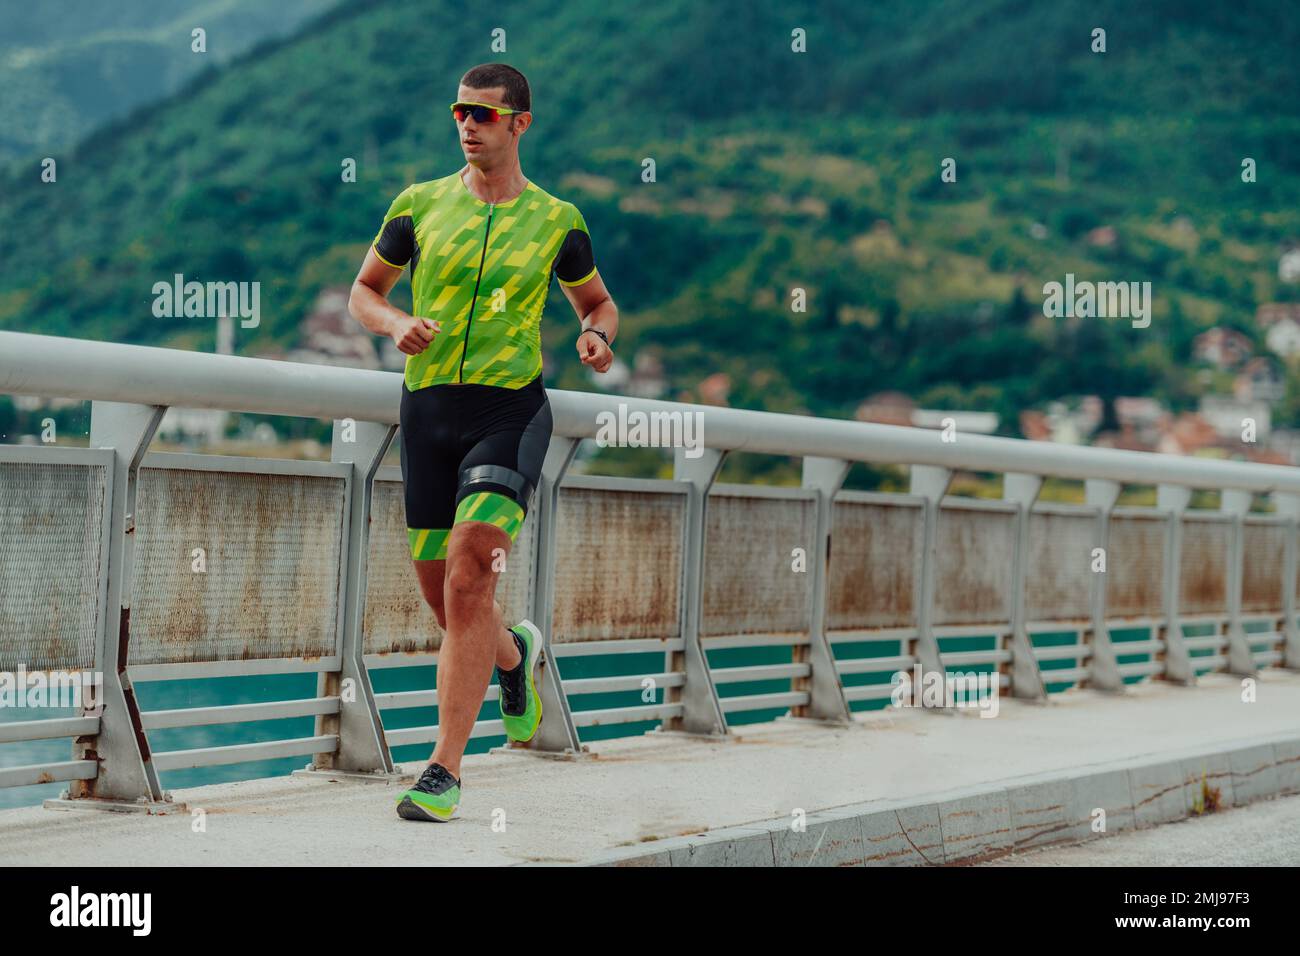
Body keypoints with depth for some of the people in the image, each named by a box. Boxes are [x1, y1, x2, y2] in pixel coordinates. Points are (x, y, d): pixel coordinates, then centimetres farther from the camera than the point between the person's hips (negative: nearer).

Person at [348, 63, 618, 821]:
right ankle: (515, 653, 46)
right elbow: (364, 291, 15)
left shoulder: (557, 220, 4)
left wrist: (598, 339, -5)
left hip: (511, 410, -3)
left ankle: (445, 771, -13)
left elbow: (599, 303, 19)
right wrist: (396, 324, -8)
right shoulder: (420, 205, 5)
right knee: (446, 601, 9)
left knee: (468, 580, -19)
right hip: (428, 409, 3)